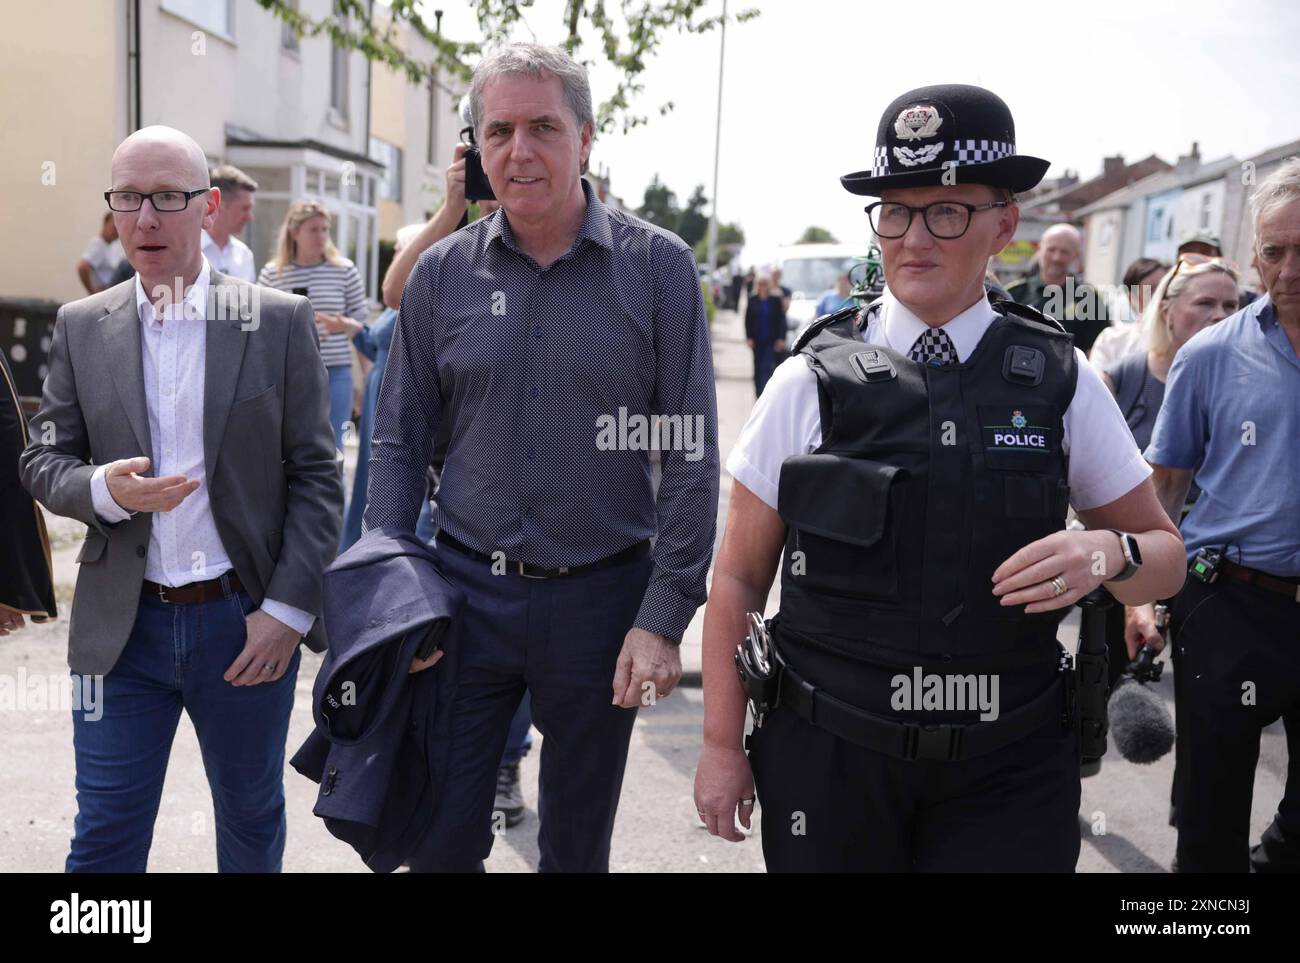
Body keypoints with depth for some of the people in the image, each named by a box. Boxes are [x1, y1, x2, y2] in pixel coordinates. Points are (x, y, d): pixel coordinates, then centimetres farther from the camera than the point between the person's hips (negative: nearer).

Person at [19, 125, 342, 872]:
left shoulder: (280, 321, -4)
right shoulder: (82, 327, 4)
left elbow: (315, 477, -4)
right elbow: (44, 461, 7)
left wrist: (288, 607, -11)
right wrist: (102, 489, -16)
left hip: (248, 621, -1)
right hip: (122, 628, 1)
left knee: (253, 822, 17)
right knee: (104, 839, 9)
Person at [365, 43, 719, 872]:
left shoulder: (658, 267, -6)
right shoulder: (443, 272, 1)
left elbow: (690, 455, -7)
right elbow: (400, 442, 6)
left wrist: (663, 618, -11)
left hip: (602, 596, -1)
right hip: (467, 587, 2)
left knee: (577, 844, 16)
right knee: (442, 840, 10)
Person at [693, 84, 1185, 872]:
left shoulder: (1061, 380, -1)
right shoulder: (813, 380, -5)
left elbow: (1165, 553, 8)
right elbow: (739, 578, 0)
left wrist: (1107, 553, -15)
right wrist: (723, 746, -1)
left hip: (1008, 776, 1)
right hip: (828, 759, -1)